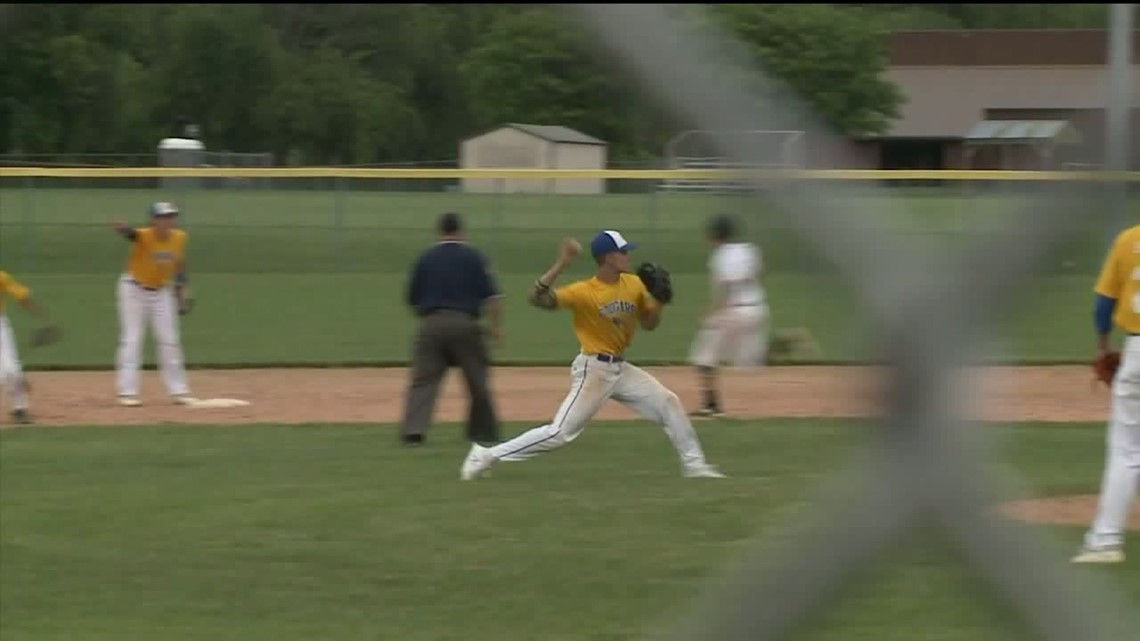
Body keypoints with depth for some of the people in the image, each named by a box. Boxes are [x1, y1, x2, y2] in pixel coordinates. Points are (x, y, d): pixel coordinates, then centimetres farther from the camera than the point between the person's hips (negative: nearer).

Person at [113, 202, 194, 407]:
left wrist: (183, 292, 5)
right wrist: (123, 228, -72)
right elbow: (130, 233, -49)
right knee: (131, 340, -5)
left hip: (162, 292, 5)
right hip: (135, 290, -5)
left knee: (170, 340, 7)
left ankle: (178, 391, 15)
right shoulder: (144, 236, -26)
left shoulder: (180, 238, -9)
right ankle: (127, 392, -2)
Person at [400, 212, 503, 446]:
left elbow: (413, 301, 12)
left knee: (423, 380, -2)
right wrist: (496, 327, -1)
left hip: (431, 324, 1)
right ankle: (484, 431, 20)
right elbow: (491, 296, -4)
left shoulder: (426, 258, 9)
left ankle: (413, 429, -18)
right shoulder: (473, 257, 4)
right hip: (465, 324, -1)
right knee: (478, 380, 12)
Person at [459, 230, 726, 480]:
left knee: (668, 403, 5)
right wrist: (561, 264, -37)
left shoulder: (634, 285, 2)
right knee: (561, 432, -11)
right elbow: (537, 297, -28)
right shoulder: (584, 292, -18)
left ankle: (694, 464, 17)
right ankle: (487, 455, -5)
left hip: (621, 368, 7)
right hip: (593, 369, -7)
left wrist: (657, 300, -6)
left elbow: (649, 324, 14)